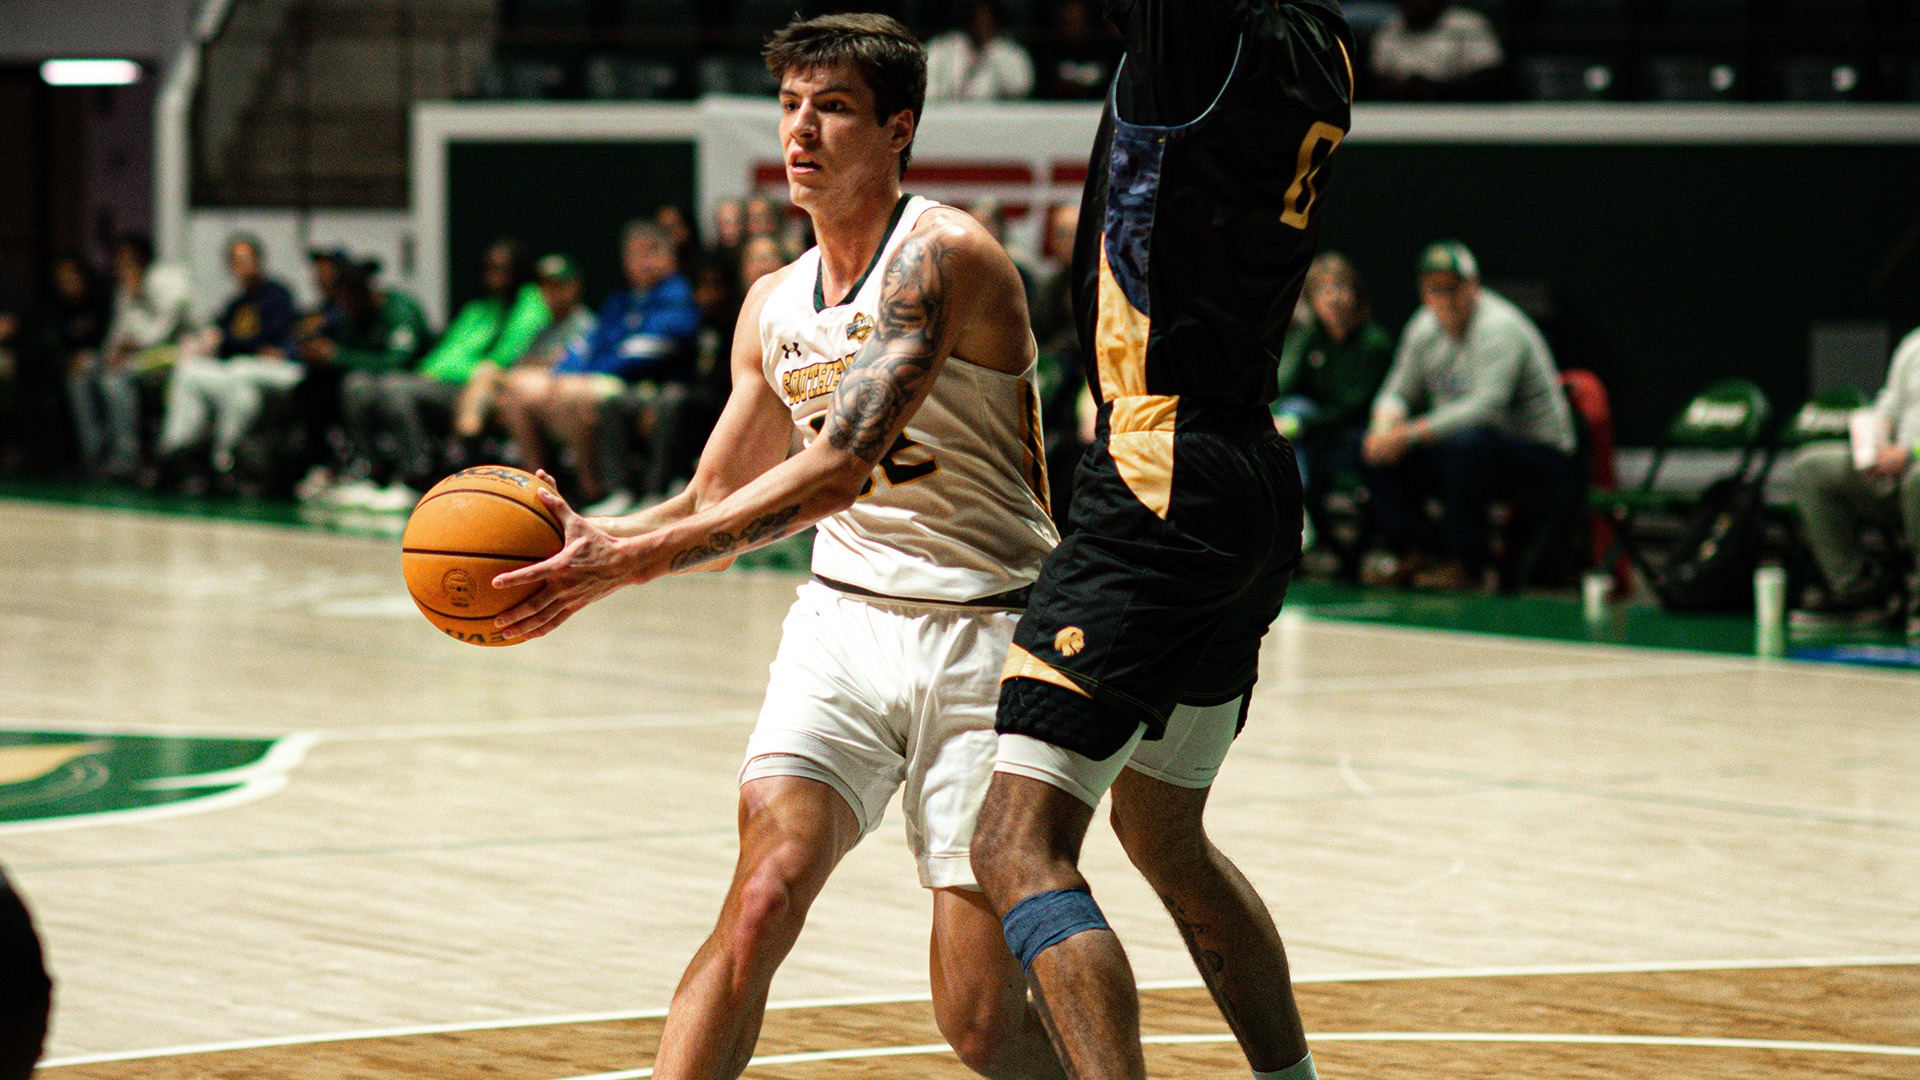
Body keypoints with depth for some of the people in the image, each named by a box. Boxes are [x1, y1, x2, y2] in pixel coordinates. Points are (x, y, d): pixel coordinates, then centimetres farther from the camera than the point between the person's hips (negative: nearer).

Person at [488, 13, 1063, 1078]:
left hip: (982, 632, -5)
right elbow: (715, 503, 18)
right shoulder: (773, 305, 9)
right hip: (841, 620, 5)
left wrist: (629, 561, -30)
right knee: (762, 893, -19)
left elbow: (839, 469, -26)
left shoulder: (940, 256, -15)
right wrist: (590, 535, -4)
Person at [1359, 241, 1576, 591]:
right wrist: (1385, 424, -14)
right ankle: (1417, 555, 0)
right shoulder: (1424, 327, 5)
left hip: (1540, 455, -8)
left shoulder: (1498, 327, -22)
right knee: (1375, 453, -4)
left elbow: (1486, 405, -34)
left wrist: (1409, 434, -36)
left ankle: (1467, 566, -25)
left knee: (1464, 443, -39)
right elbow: (1398, 391, 12)